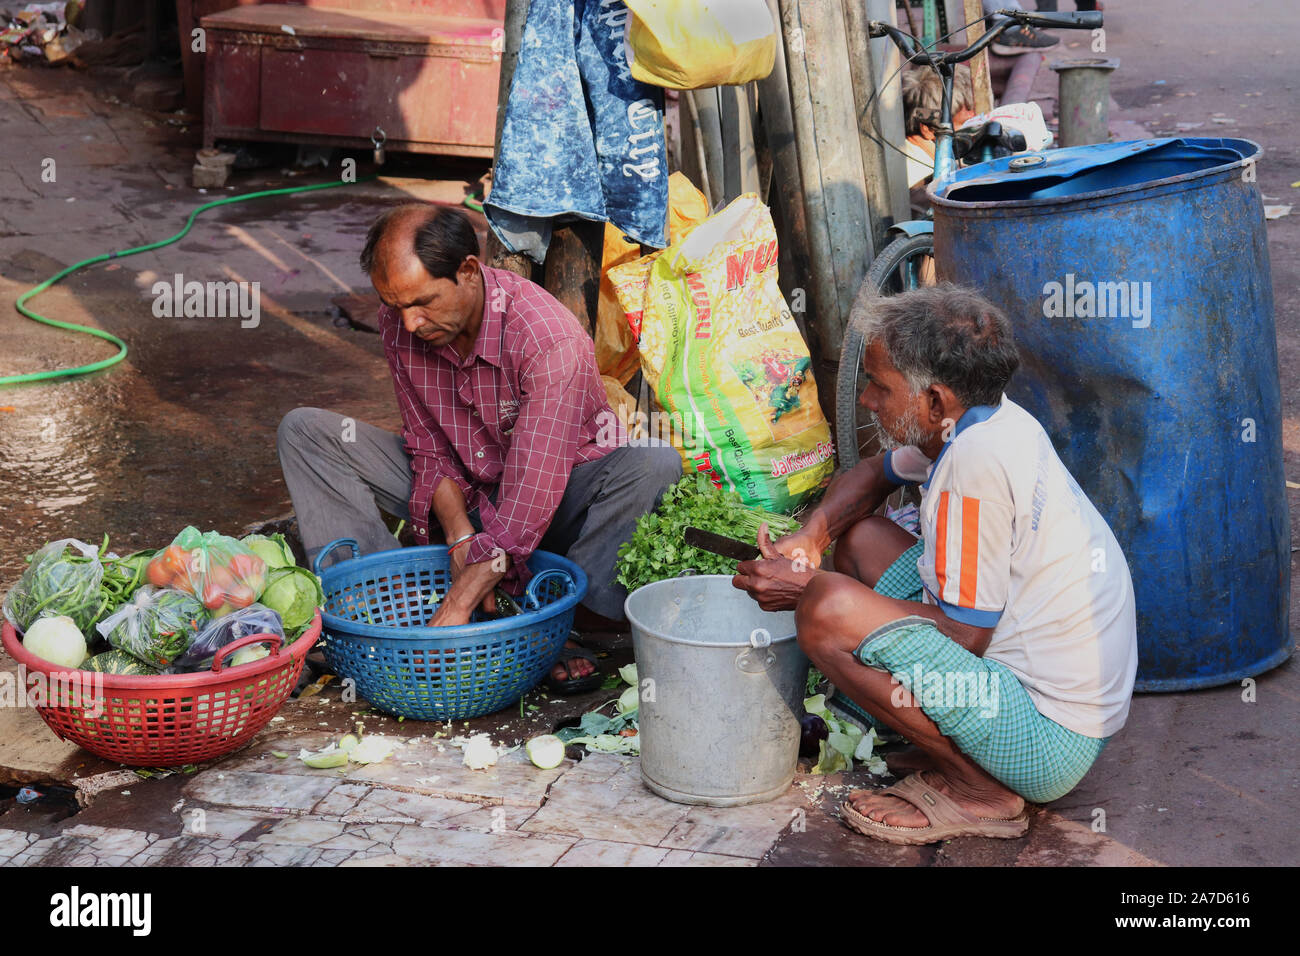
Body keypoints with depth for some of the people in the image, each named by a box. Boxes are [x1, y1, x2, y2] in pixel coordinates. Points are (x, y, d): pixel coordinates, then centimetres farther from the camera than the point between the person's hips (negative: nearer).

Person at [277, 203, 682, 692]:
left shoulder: (550, 338, -32)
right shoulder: (399, 325, -14)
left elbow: (533, 489, -37)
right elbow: (429, 447, -4)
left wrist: (458, 605, -41)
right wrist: (460, 536, -22)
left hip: (556, 498, -4)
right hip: (460, 495, 5)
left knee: (655, 463, -36)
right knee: (305, 430, -9)